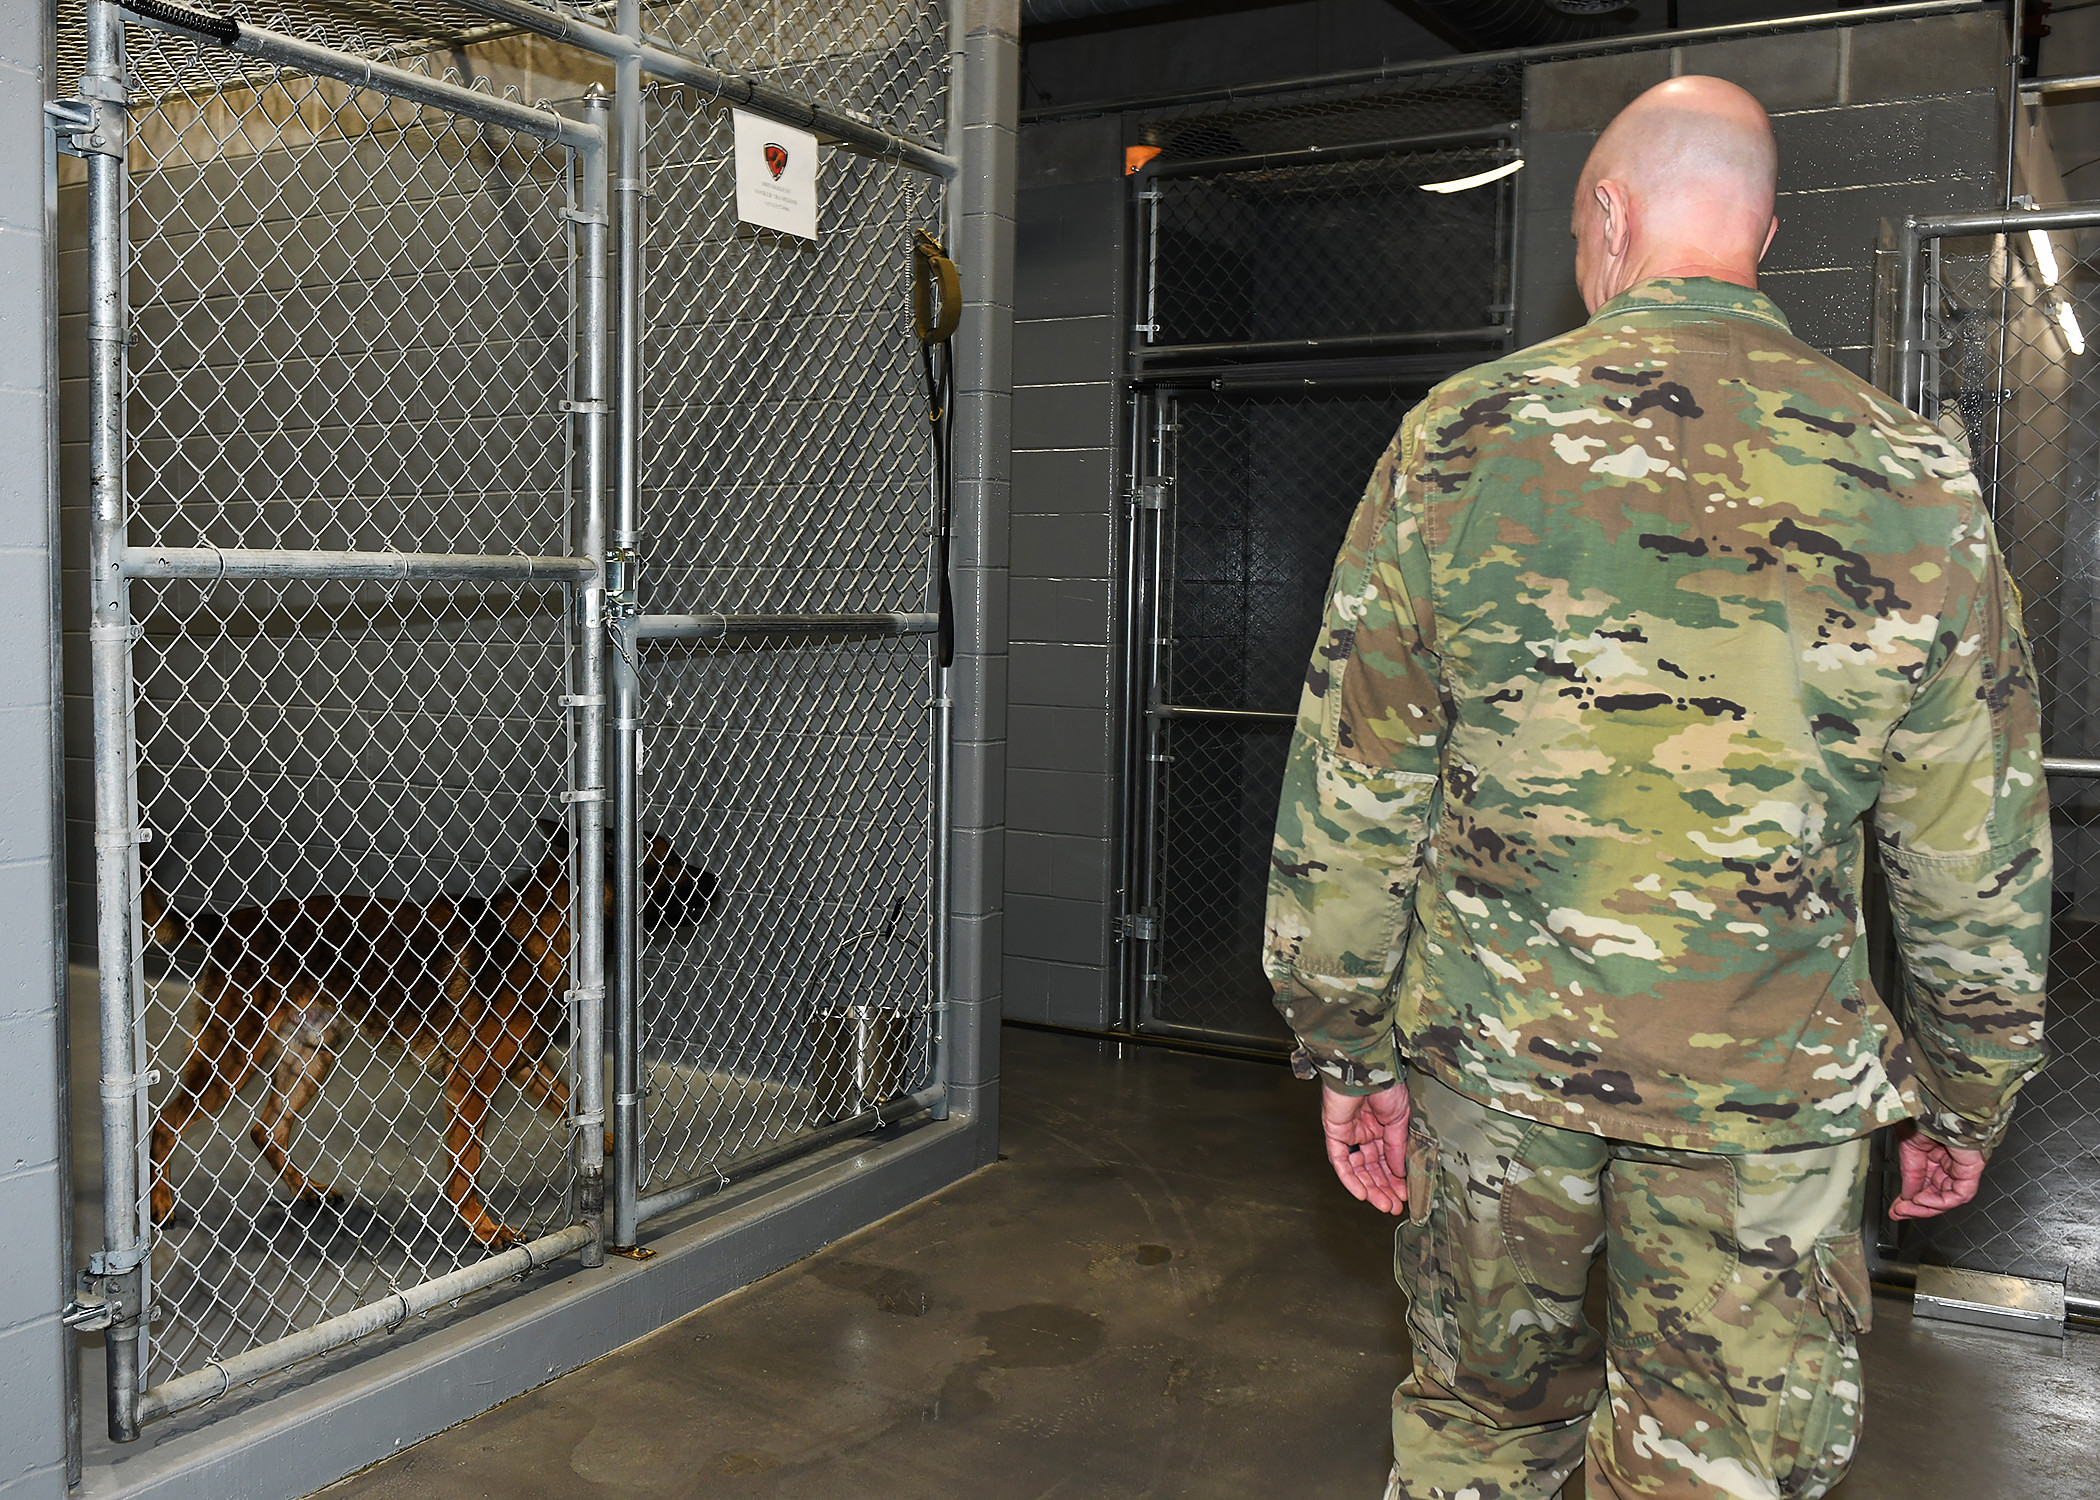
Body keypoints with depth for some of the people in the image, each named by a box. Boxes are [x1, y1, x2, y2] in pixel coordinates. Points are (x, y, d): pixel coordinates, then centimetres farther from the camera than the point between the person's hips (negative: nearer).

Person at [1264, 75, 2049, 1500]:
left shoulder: (1461, 439, -5)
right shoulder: (1914, 479, -3)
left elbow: (1352, 789, -4)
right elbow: (1981, 853, 1)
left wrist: (1348, 1048, 6)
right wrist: (1968, 1097, 15)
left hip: (1491, 1052, 1)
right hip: (1769, 1086, 0)